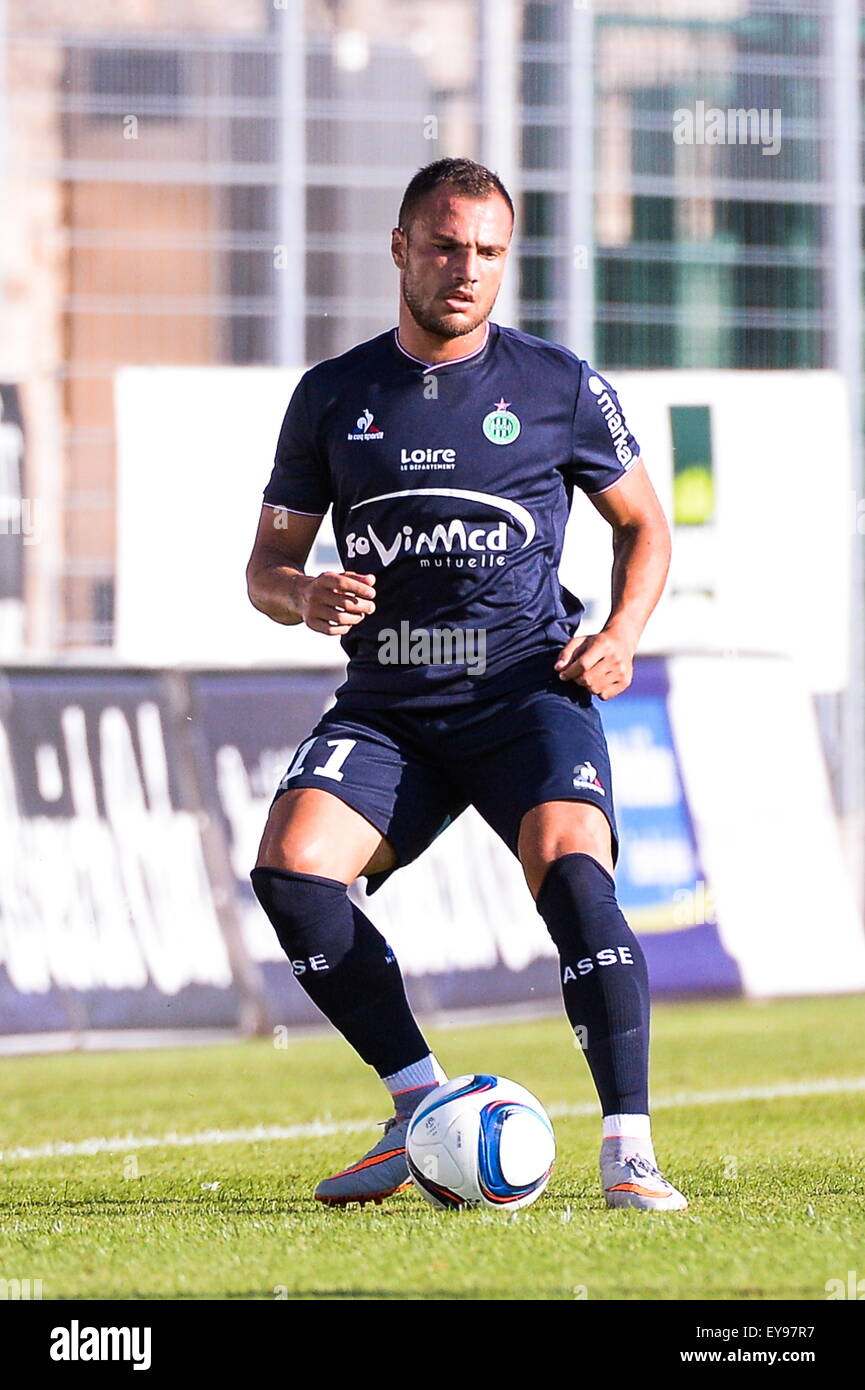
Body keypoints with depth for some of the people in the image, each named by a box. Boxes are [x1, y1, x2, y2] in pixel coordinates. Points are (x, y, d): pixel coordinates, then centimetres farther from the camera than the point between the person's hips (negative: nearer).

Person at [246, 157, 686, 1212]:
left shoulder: (559, 385, 4)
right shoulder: (333, 398, 8)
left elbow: (643, 525, 15)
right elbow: (267, 562, 13)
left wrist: (622, 634, -4)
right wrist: (306, 597, -11)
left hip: (528, 693, -2)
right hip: (387, 705, 3)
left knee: (571, 872, -28)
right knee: (289, 866, -21)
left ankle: (629, 1152, -25)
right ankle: (420, 1104, -8)